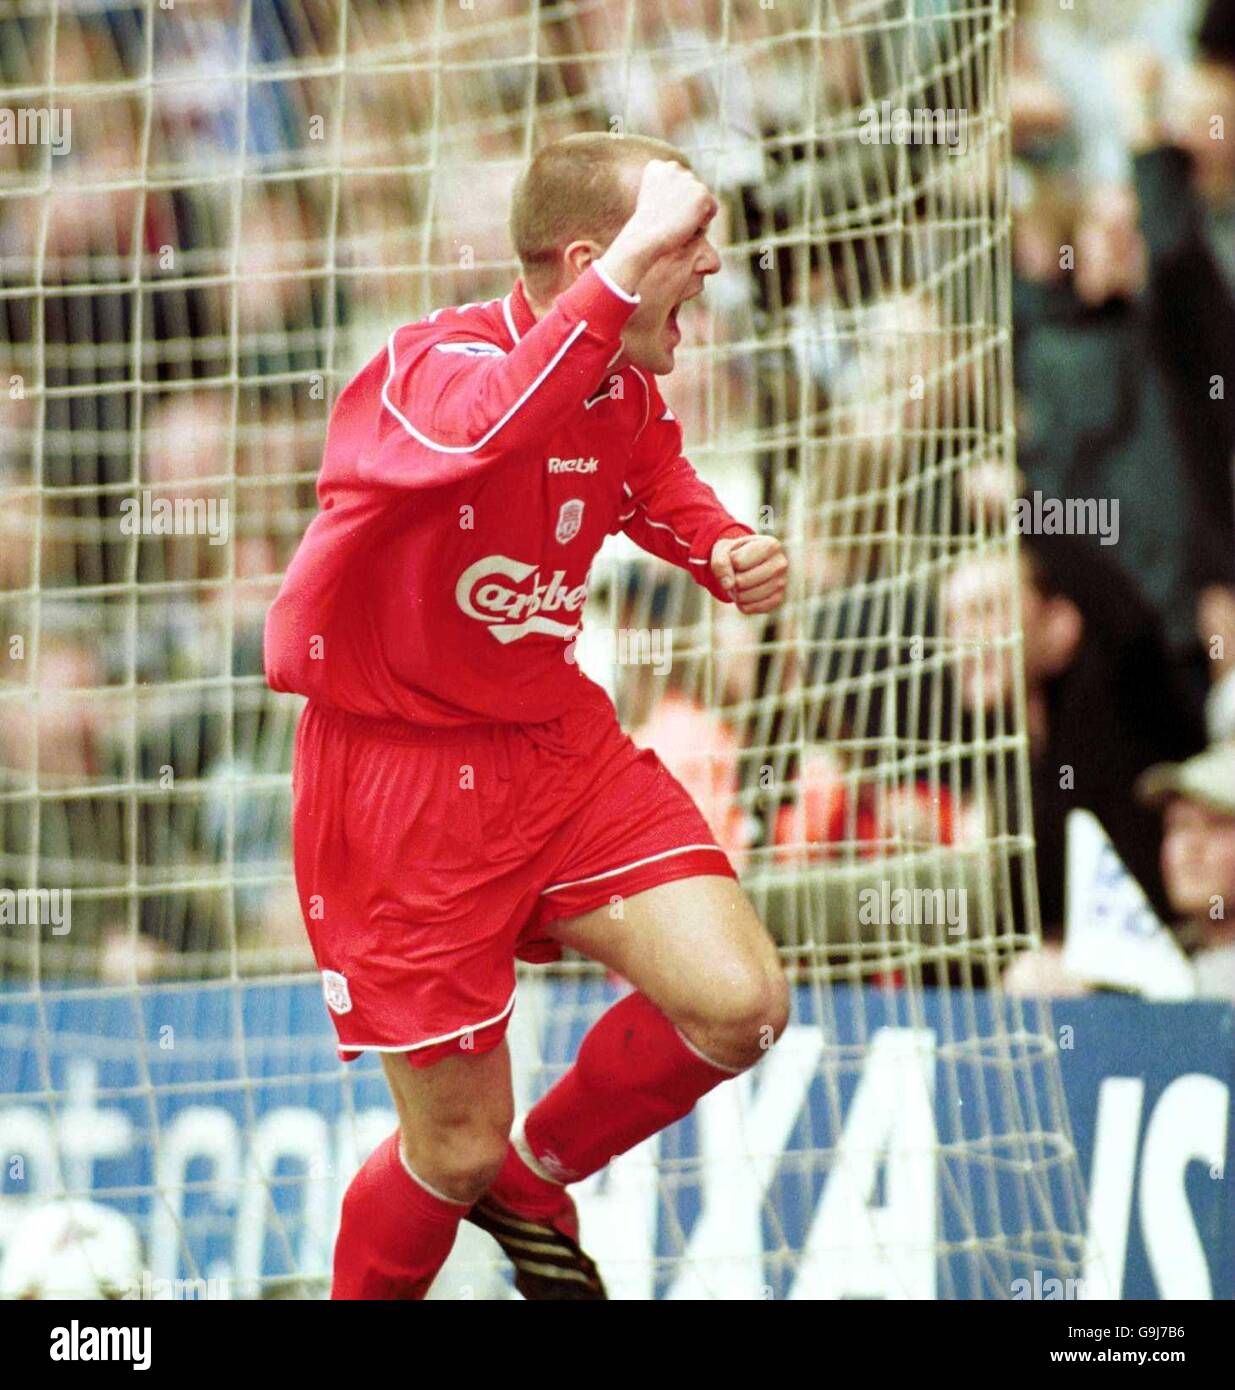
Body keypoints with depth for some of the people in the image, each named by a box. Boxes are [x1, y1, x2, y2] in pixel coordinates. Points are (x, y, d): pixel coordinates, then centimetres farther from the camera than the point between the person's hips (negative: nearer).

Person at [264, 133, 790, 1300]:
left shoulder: (627, 393, 0)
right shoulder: (431, 364, -23)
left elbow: (664, 496, 25)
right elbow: (486, 428, -50)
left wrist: (729, 554, 2)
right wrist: (629, 265, -49)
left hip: (556, 744, 6)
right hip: (399, 777, -6)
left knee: (739, 1006, -12)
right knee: (456, 1155, -3)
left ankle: (538, 1178, 16)